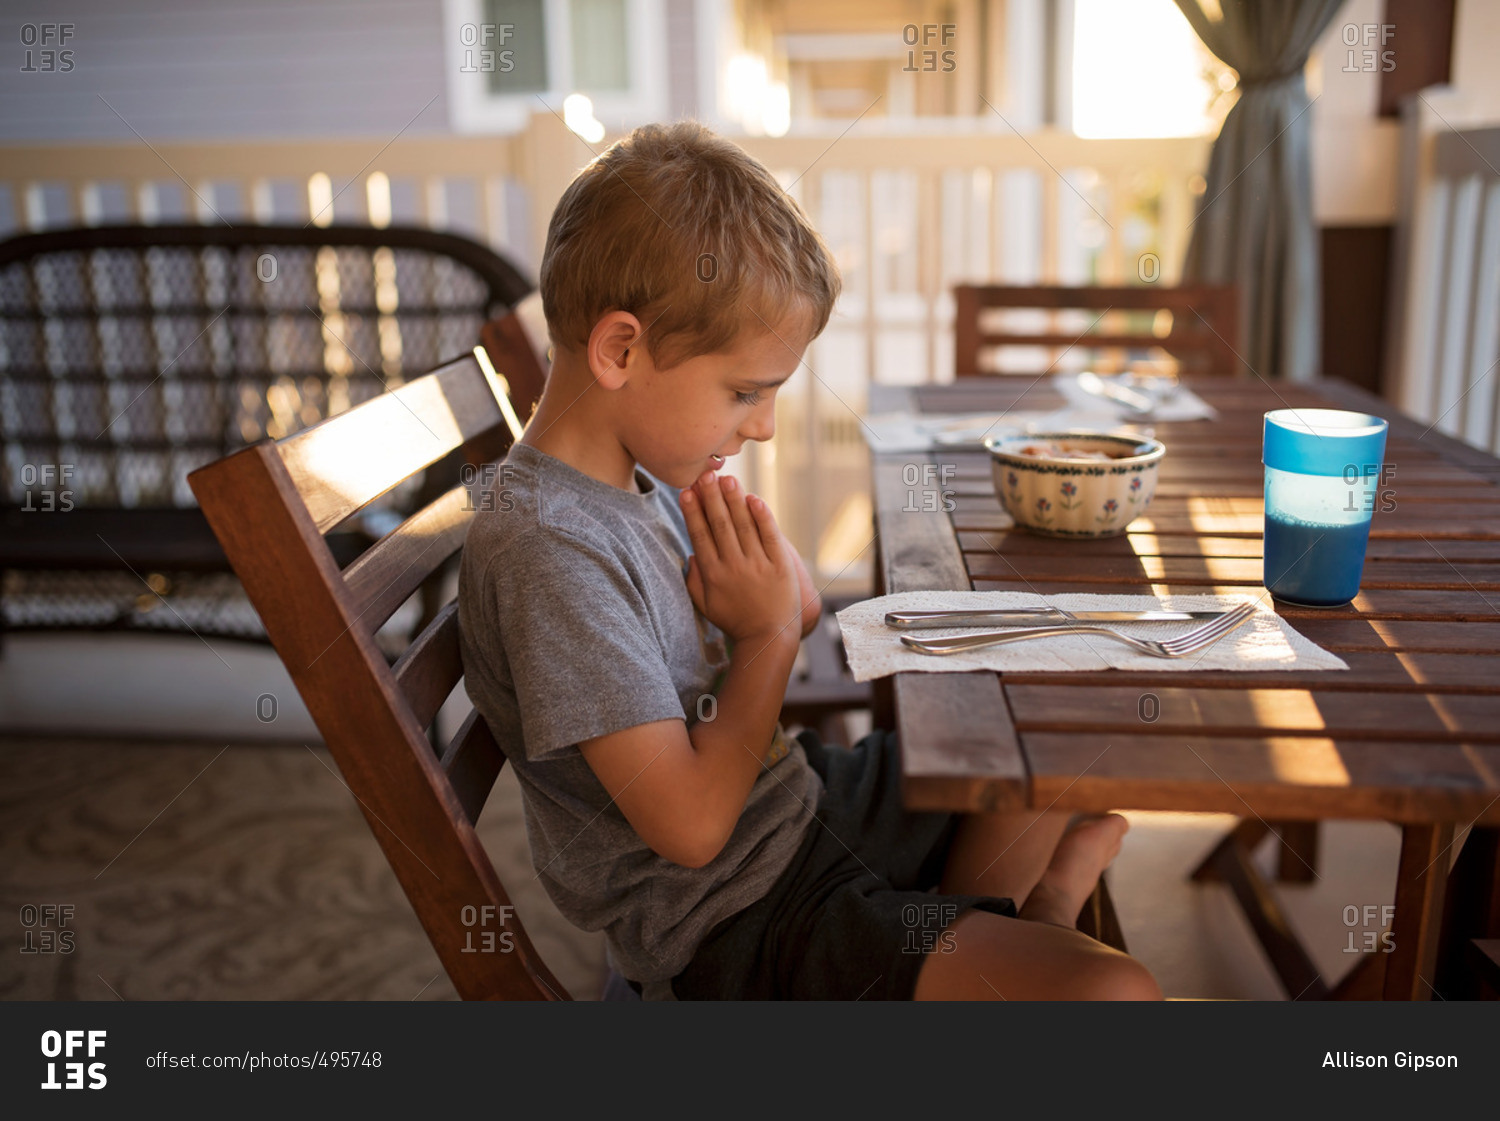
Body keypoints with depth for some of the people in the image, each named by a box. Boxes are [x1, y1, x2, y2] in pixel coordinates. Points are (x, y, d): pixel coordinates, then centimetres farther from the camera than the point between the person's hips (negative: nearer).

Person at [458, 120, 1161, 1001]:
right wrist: (769, 634, -15)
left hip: (799, 802, 9)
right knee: (1114, 991, -21)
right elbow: (691, 827, -24)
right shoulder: (549, 550, -25)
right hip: (729, 920, -9)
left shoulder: (655, 469, 3)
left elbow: (804, 614, 14)